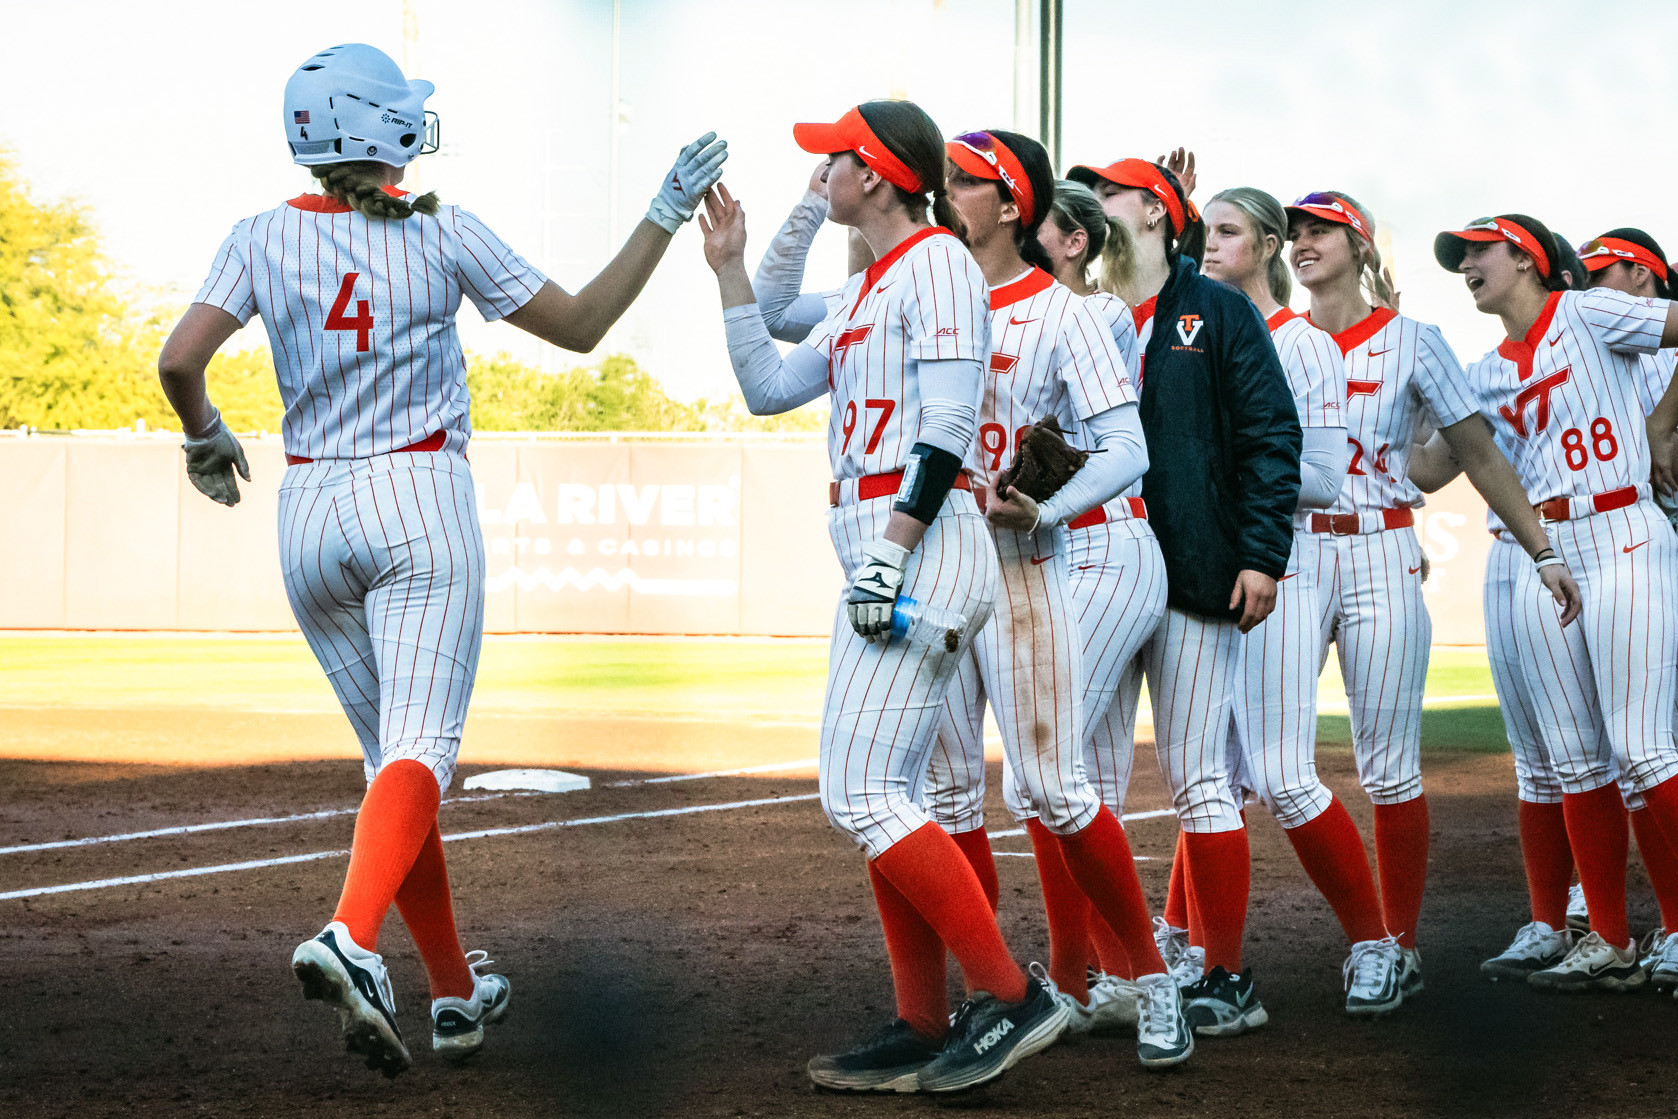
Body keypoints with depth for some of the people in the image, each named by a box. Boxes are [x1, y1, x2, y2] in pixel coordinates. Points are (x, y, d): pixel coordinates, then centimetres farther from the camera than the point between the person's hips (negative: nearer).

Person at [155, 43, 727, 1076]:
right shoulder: (444, 235, -4)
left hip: (310, 516, 4)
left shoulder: (266, 239, 2)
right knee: (421, 748, -13)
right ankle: (352, 940, -40)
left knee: (395, 754, 15)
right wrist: (668, 214, 6)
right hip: (420, 504, -4)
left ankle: (457, 993, 19)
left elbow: (180, 360, -8)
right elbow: (581, 325, 1)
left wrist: (206, 438, 12)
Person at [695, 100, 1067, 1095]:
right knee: (883, 798, 9)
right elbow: (770, 386, 24)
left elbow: (946, 431, -17)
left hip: (925, 549, -10)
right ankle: (924, 1030, 13)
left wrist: (890, 552, -22)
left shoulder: (937, 262, -8)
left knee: (861, 794, -15)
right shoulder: (865, 291, 21)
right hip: (883, 559, 10)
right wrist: (729, 268, 19)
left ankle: (1013, 999, -13)